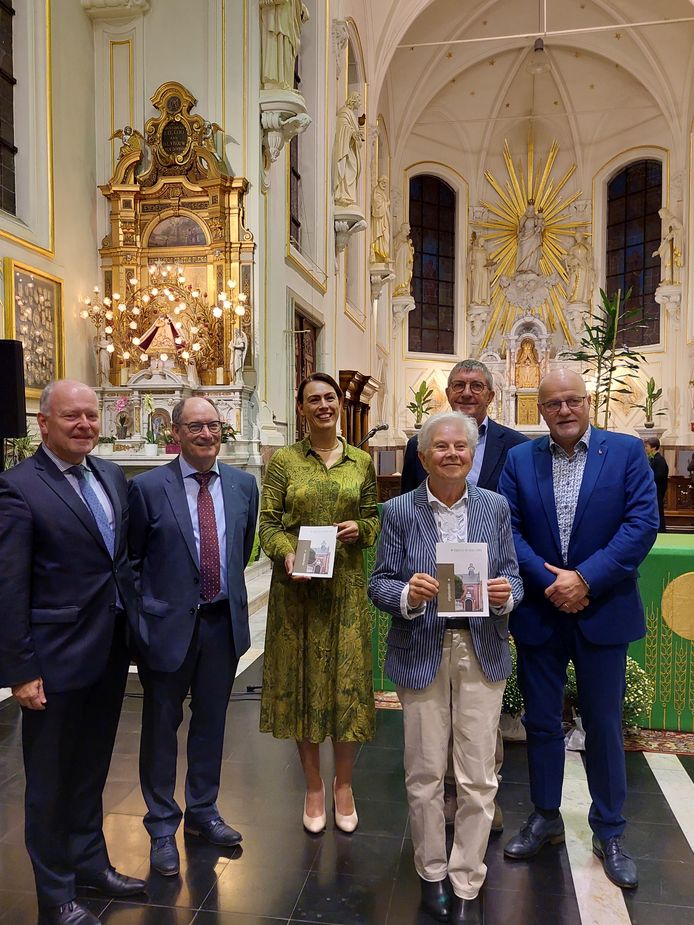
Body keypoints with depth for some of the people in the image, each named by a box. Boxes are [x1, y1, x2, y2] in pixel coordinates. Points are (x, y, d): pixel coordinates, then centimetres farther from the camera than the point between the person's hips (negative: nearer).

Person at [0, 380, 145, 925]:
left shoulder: (112, 476, 5)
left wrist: (136, 624, 7)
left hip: (112, 650, 6)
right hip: (58, 658, -6)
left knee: (92, 768, 23)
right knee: (51, 779, 13)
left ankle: (90, 862, 44)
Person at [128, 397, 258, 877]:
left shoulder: (243, 484, 1)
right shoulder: (147, 487, -10)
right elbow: (132, 559, -2)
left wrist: (228, 590, 12)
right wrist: (144, 614, -5)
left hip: (224, 621, 4)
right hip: (168, 623, -3)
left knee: (211, 723, 18)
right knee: (161, 726, 12)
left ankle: (203, 812, 40)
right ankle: (162, 827, 33)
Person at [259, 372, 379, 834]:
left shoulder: (361, 461, 6)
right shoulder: (283, 460, 1)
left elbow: (373, 518, 12)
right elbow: (269, 523, -1)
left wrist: (359, 528, -9)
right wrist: (287, 555, -18)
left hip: (346, 585, 1)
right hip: (297, 586, -1)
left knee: (348, 681, 6)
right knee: (303, 680, 8)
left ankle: (344, 785, 27)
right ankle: (314, 786, 27)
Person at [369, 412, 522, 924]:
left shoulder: (496, 506, 1)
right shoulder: (399, 510, -4)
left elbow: (512, 576, 6)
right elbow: (380, 583, -3)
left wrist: (506, 593, -16)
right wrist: (407, 594, -23)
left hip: (482, 655, 1)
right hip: (421, 654, -1)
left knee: (478, 778, 7)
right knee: (424, 774, 11)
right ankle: (432, 873, 34)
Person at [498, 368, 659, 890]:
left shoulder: (627, 452, -3)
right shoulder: (520, 459, 2)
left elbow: (643, 523, -11)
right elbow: (507, 529, -4)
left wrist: (585, 579, -18)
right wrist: (550, 581, -15)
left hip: (602, 612, -1)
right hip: (538, 612, 2)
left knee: (604, 725, 11)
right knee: (541, 721, 14)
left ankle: (609, 833, 31)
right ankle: (546, 819, 34)